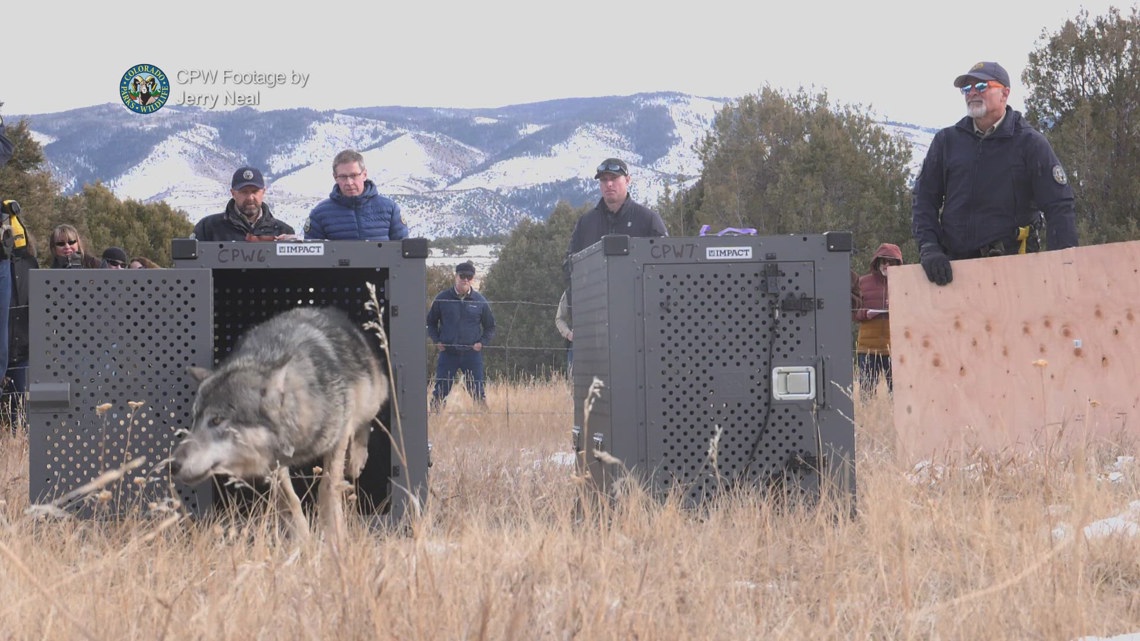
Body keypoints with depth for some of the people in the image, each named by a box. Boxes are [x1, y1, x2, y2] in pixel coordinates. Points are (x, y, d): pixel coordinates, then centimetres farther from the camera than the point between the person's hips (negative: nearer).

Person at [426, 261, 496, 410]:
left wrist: (482, 342, -1)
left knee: (478, 392, 0)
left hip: (472, 353, 0)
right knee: (440, 392, -1)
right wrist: (437, 341, 0)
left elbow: (490, 327, 14)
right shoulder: (442, 299, 2)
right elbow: (431, 322, 13)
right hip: (448, 353, 0)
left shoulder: (480, 301, 4)